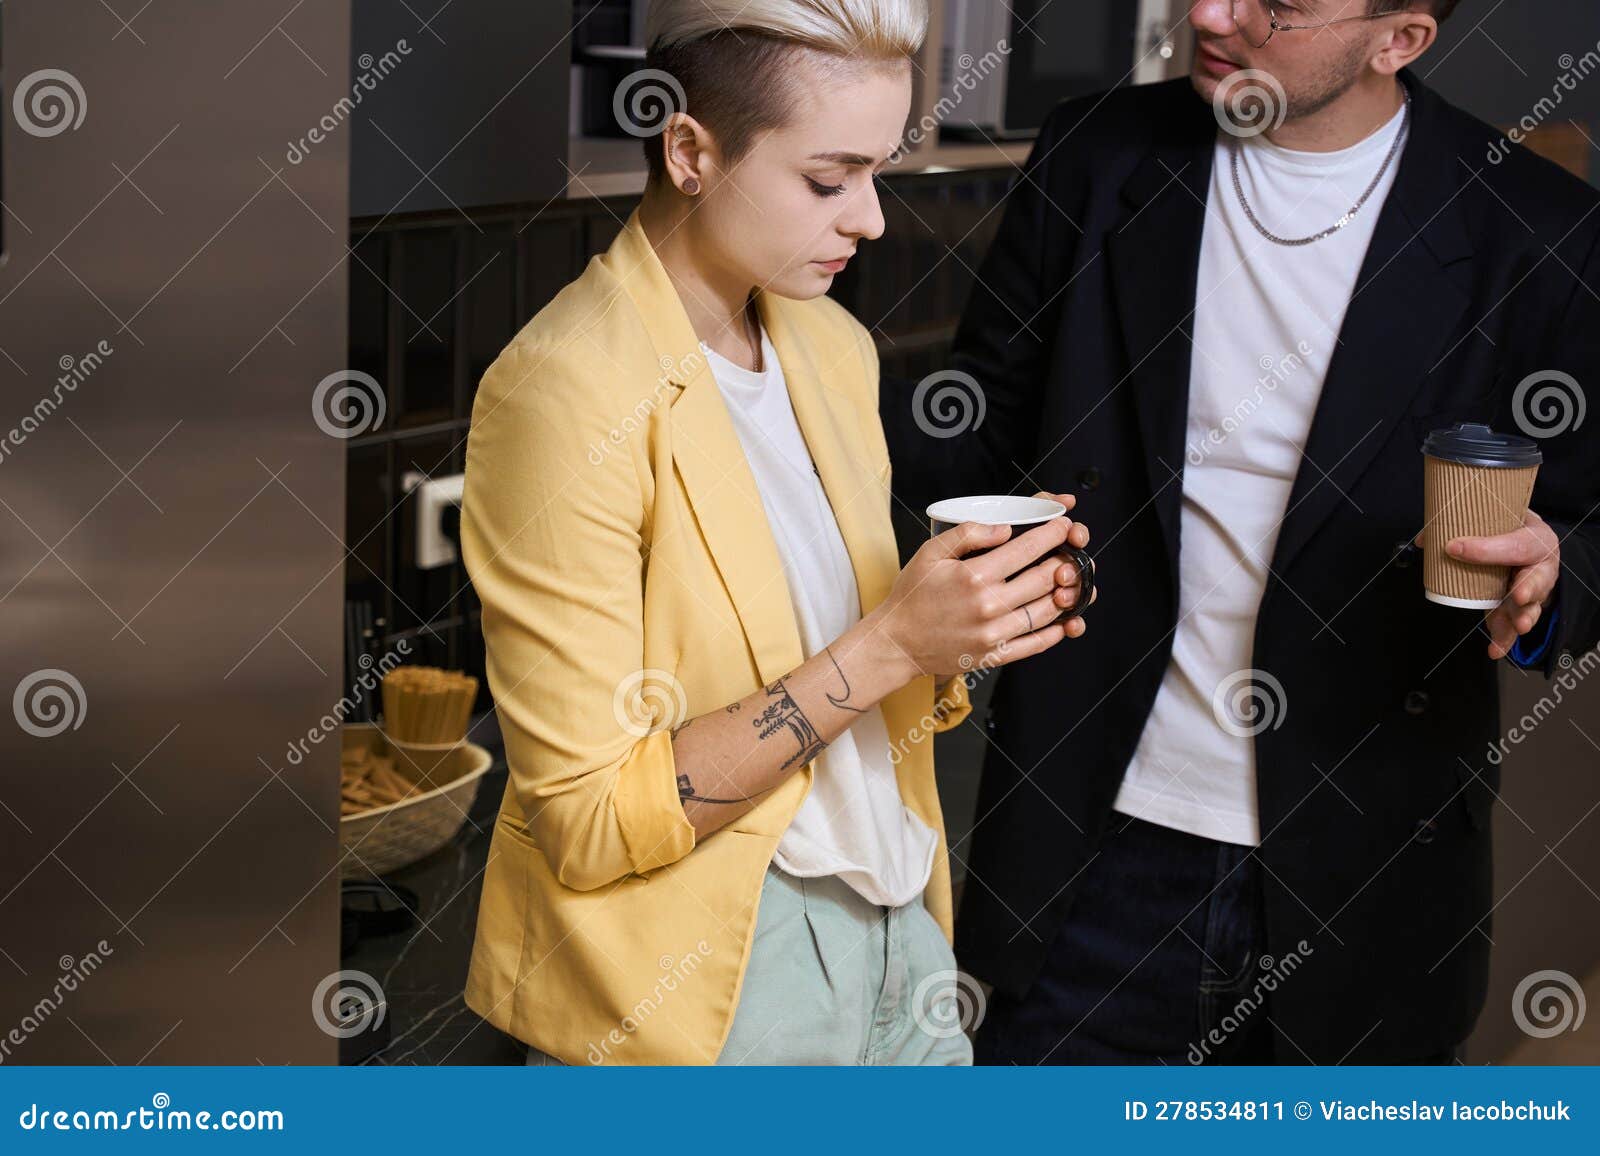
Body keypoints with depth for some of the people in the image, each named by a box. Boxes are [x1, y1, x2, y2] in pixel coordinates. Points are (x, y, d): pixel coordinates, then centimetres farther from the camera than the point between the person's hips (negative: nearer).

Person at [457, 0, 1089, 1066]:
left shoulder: (834, 347, 4)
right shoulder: (567, 391, -19)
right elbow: (587, 818, -20)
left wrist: (962, 620, -6)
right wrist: (888, 646, -24)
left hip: (890, 929, 7)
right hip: (694, 995, -7)